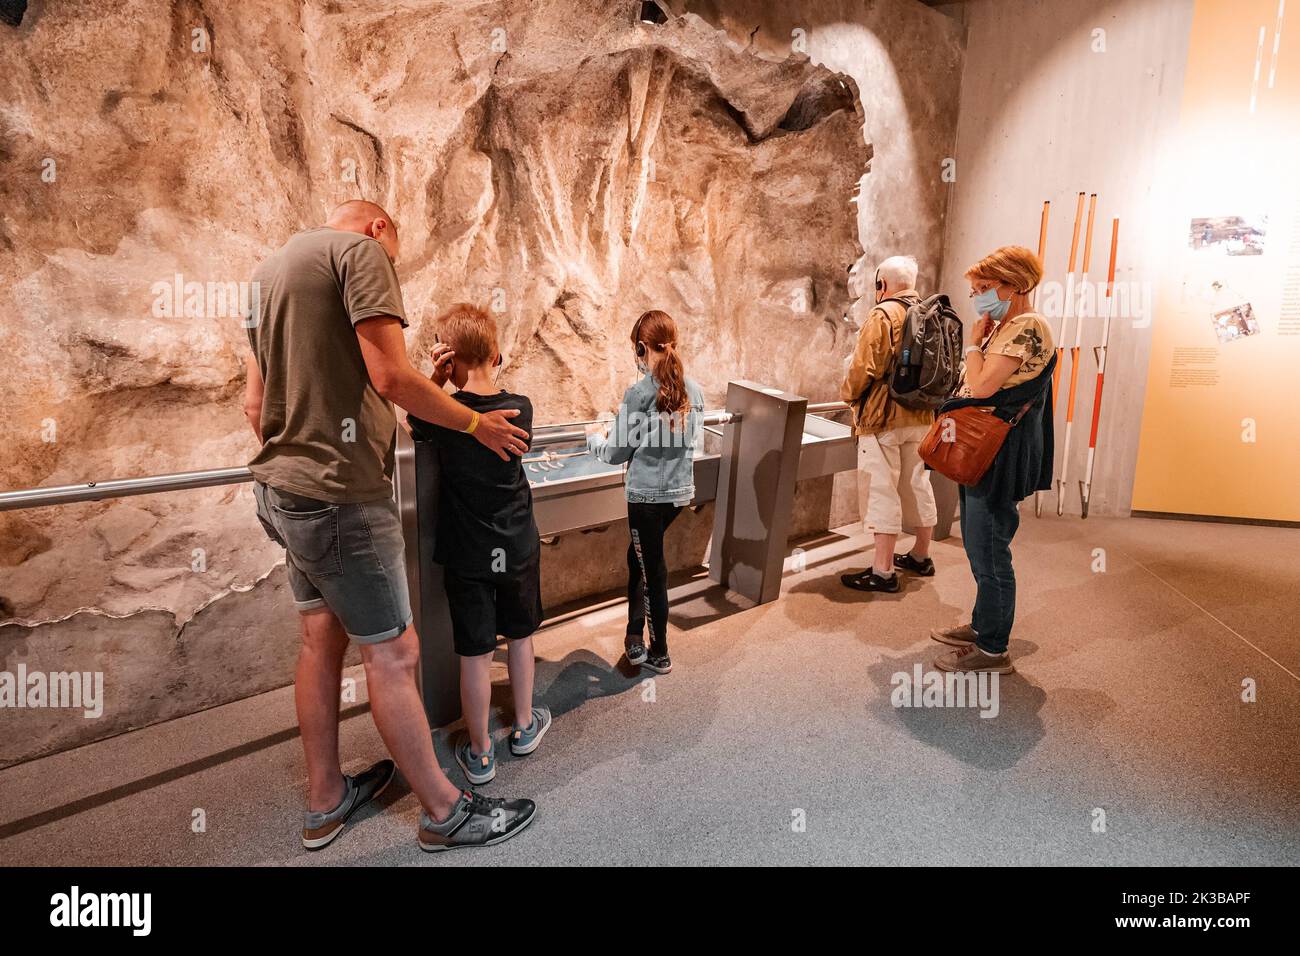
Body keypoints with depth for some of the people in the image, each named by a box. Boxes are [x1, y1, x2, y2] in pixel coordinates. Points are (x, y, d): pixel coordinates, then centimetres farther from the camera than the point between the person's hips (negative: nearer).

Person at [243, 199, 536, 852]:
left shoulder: (272, 266, 20)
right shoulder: (361, 249, -8)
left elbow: (255, 404, 20)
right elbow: (391, 377, -18)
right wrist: (478, 424, -6)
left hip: (283, 488, 10)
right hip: (340, 496, -10)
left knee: (322, 640, 17)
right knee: (393, 654, -1)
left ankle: (325, 801, 31)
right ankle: (445, 813, 14)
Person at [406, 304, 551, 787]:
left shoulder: (441, 415, -16)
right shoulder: (521, 409, -9)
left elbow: (412, 423, 6)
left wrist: (436, 380, -9)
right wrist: (450, 387, 1)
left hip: (467, 555, -2)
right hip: (518, 548, 3)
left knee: (475, 653, 8)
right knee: (520, 636, 21)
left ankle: (479, 753, 23)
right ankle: (525, 726, 37)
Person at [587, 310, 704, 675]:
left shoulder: (638, 394, -17)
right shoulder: (693, 389, 0)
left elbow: (616, 453, -9)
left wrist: (595, 437, 11)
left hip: (647, 495, -6)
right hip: (681, 491, 6)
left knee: (653, 571, 8)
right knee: (639, 556, 22)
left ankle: (660, 654, 23)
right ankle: (635, 636, 31)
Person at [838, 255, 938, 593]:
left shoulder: (882, 315, -12)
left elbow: (863, 368, -17)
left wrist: (848, 393, 1)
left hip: (882, 416, -8)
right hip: (922, 416, 8)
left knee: (882, 492, -4)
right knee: (917, 485, 17)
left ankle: (883, 571, -1)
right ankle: (920, 556, 31)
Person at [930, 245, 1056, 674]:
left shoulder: (1026, 327, -16)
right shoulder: (1006, 327, 15)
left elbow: (982, 387, -22)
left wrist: (974, 341, -12)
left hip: (1002, 455, -11)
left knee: (988, 551, -2)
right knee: (980, 547, 19)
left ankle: (992, 650, 11)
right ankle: (982, 626, 34)